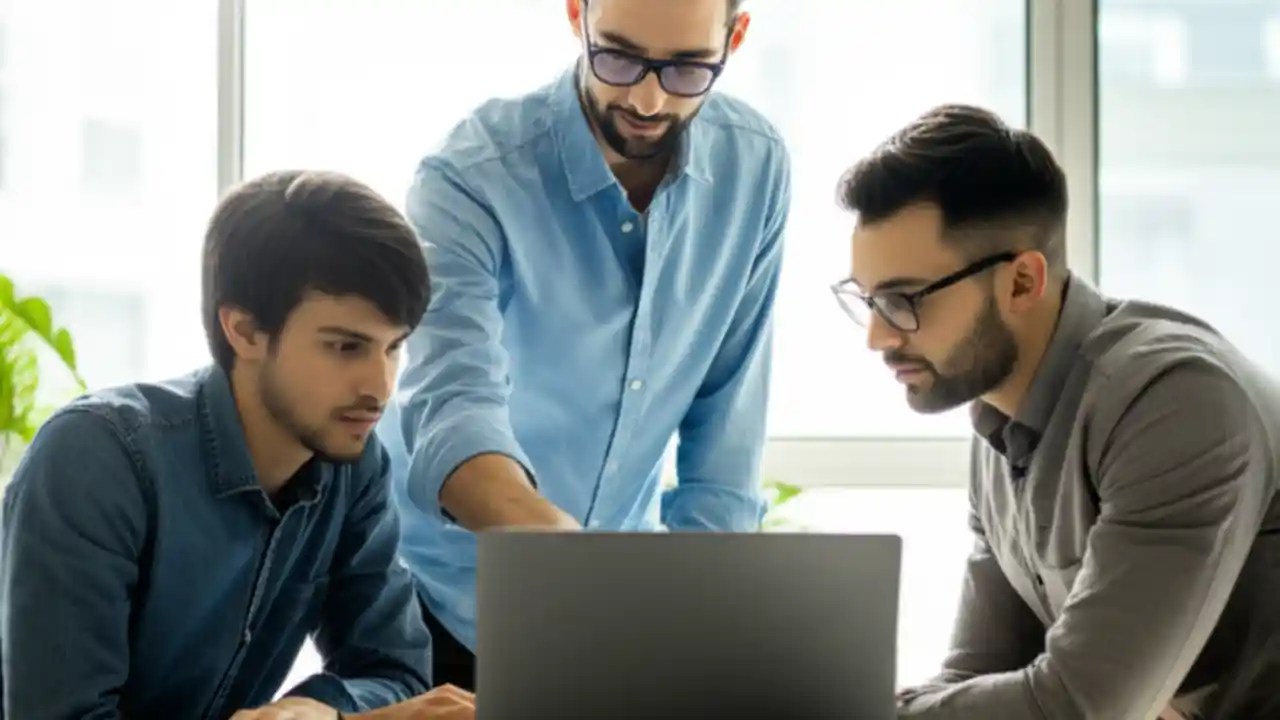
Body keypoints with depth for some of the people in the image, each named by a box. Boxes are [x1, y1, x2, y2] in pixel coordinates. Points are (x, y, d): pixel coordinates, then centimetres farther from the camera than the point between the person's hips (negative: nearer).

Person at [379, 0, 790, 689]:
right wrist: (550, 537, -56)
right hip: (444, 602, -3)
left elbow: (728, 411, -2)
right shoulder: (473, 178, -24)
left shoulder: (755, 167, -10)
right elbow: (453, 406, -37)